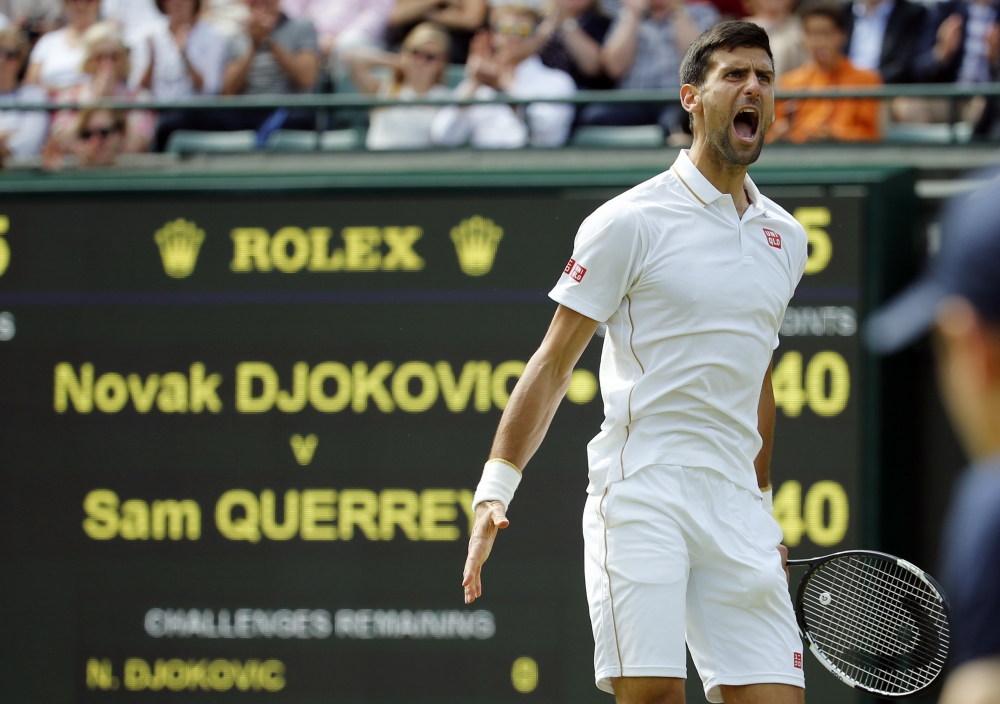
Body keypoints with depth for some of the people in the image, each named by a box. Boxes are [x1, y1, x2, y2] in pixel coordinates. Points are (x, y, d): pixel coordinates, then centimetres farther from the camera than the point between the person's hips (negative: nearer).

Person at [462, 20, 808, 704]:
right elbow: (554, 362, -2)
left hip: (737, 512, 6)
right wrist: (494, 490, -9)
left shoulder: (786, 237, 16)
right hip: (640, 488, -6)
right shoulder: (631, 221, -2)